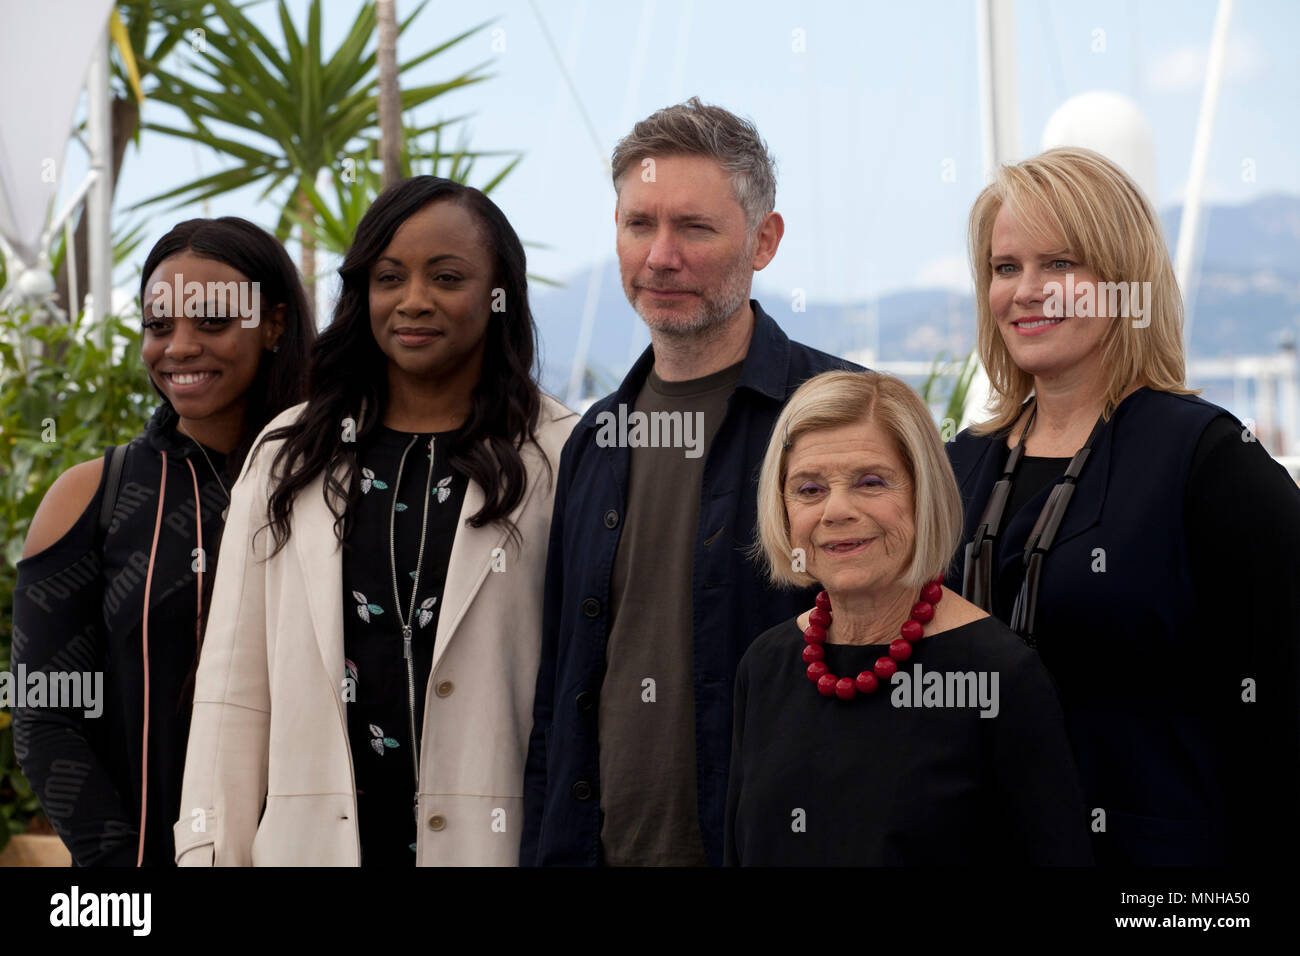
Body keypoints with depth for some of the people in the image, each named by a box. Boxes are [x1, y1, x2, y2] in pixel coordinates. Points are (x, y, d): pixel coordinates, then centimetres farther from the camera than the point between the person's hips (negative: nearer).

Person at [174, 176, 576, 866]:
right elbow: (234, 681, 9)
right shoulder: (288, 457, 12)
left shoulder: (559, 459, 2)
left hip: (495, 838, -2)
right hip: (316, 837, 3)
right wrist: (212, 849, 2)